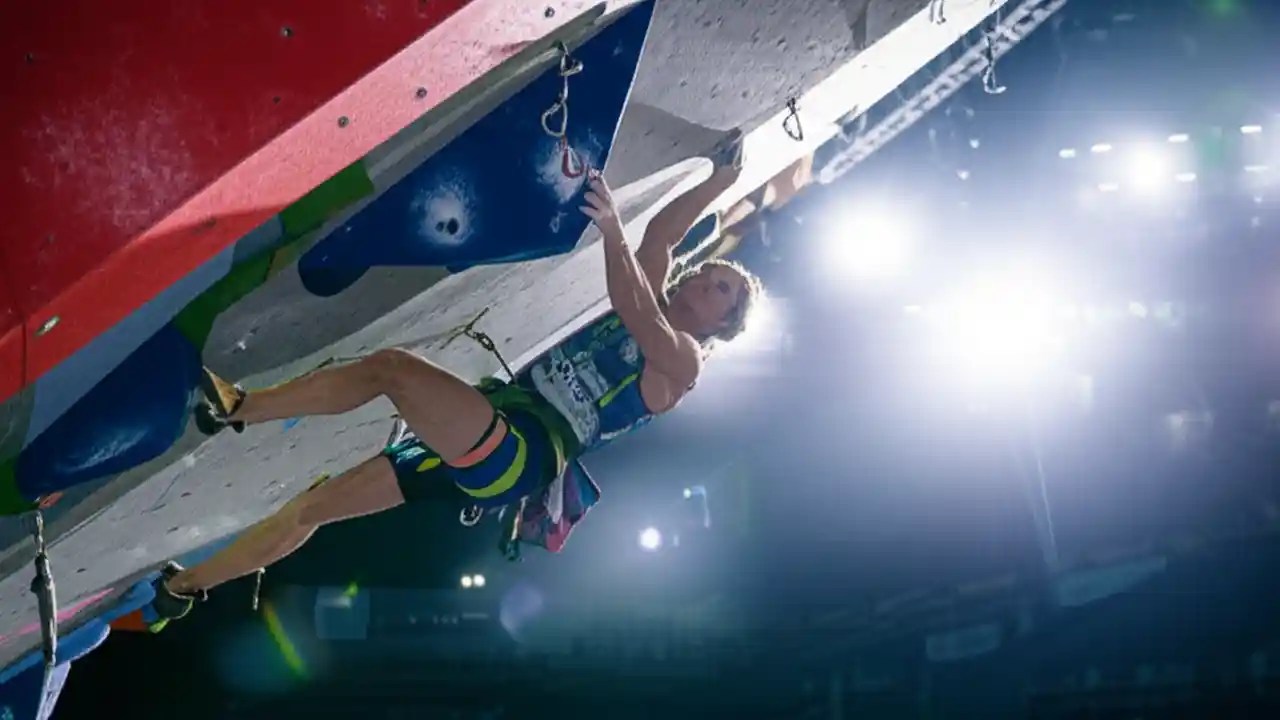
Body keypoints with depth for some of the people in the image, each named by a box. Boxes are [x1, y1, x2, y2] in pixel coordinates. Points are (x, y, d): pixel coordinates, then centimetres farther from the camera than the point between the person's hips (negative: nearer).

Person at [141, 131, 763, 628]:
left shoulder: (681, 360, -1)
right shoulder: (650, 309, 23)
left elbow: (636, 317, -20)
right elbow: (660, 237, 15)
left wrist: (611, 227, -30)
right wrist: (717, 183, 14)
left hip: (519, 453, -8)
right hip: (484, 443, 8)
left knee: (391, 366, -26)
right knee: (311, 506, 6)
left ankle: (237, 407, -15)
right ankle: (179, 588, 14)